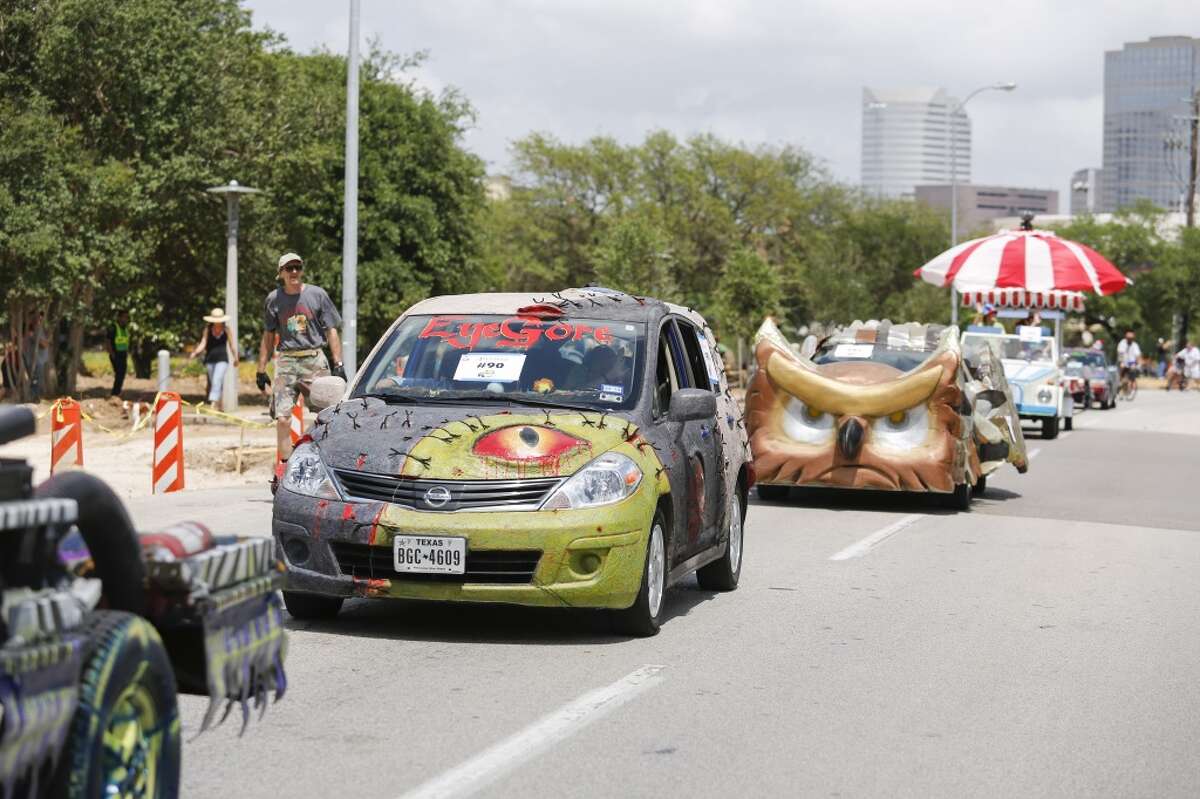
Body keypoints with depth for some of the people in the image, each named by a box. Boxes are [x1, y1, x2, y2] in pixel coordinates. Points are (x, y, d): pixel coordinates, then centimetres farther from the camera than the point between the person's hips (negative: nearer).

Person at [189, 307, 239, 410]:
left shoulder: (226, 330, 2)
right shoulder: (208, 329, 3)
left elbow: (231, 345, 11)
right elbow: (203, 344, -2)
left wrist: (235, 358, 19)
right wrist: (195, 352, -20)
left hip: (222, 359, -3)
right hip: (210, 359, 3)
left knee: (216, 382, -19)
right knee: (213, 383, 9)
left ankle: (213, 404, -28)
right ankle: (219, 406, 21)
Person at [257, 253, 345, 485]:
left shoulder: (317, 294, 5)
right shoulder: (274, 299, 10)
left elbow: (331, 331, 5)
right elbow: (268, 336, 16)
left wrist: (338, 365, -2)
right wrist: (261, 369, 12)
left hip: (315, 360, -1)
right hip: (286, 361, 1)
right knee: (282, 419, -8)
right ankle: (284, 467, -4)